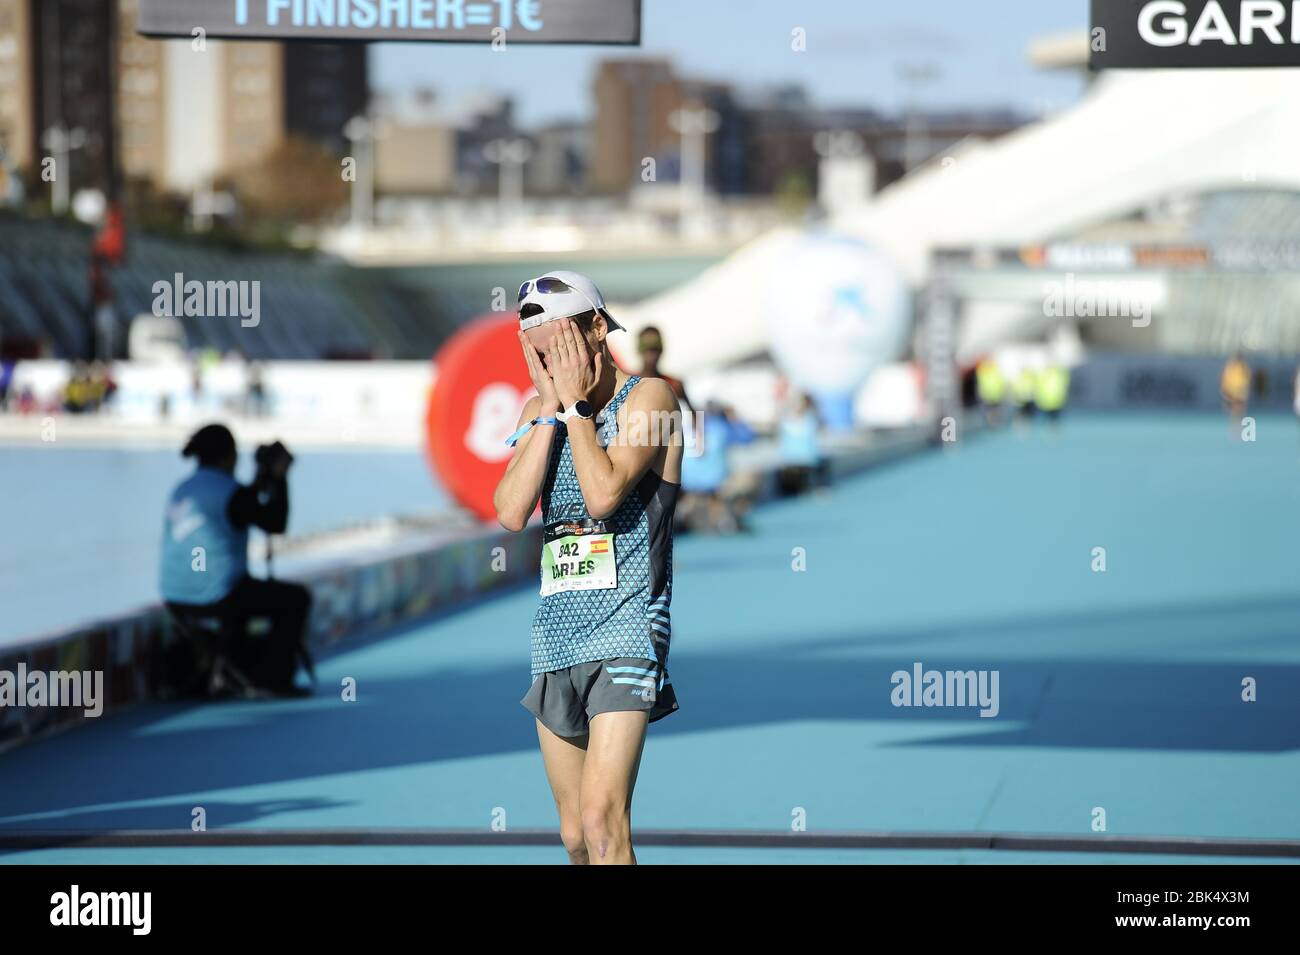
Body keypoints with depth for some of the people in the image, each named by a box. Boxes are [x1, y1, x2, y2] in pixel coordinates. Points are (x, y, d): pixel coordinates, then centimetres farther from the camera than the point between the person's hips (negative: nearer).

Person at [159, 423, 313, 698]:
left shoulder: (182, 490, 11)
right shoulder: (231, 492, -14)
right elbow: (276, 523, -5)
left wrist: (262, 480, 25)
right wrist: (279, 477, 4)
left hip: (177, 599, 8)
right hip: (216, 598, -8)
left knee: (246, 594, 38)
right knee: (296, 598, 11)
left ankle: (244, 671, 35)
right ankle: (275, 678, 8)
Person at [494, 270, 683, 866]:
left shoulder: (648, 397, -4)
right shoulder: (540, 410, 13)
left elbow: (604, 494, -19)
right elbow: (510, 513, -3)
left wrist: (576, 401, -10)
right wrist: (552, 406, -4)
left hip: (626, 628, -6)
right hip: (556, 634, 6)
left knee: (602, 822, -19)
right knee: (573, 835, 9)